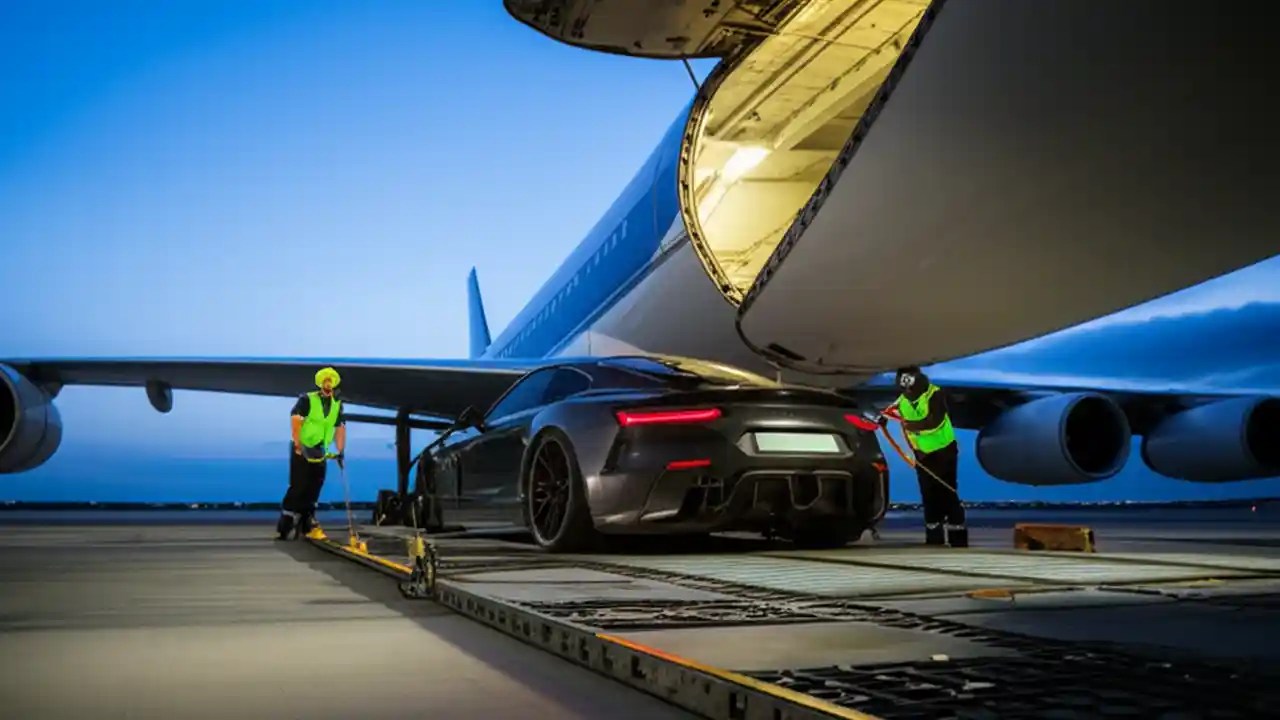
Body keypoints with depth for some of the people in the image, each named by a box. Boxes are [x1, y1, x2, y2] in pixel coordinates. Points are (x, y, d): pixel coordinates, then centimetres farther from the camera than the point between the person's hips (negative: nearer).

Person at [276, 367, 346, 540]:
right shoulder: (307, 399, -8)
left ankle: (307, 522, 12)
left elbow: (340, 428, 7)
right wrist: (298, 446, -23)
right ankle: (285, 524, 1)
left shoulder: (338, 405, 8)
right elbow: (296, 421, -17)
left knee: (313, 490, 4)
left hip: (320, 452, 5)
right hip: (302, 450, -5)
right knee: (298, 487, -6)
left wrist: (340, 451, -1)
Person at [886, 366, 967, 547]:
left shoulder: (935, 394, -18)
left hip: (944, 451, -5)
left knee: (948, 493, -7)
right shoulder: (902, 402, -1)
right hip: (923, 454, 5)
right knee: (929, 496, 8)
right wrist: (915, 449, -6)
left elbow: (935, 420, -32)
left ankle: (958, 539, -1)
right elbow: (906, 428, 5)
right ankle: (934, 538, 18)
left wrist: (917, 425, -45)